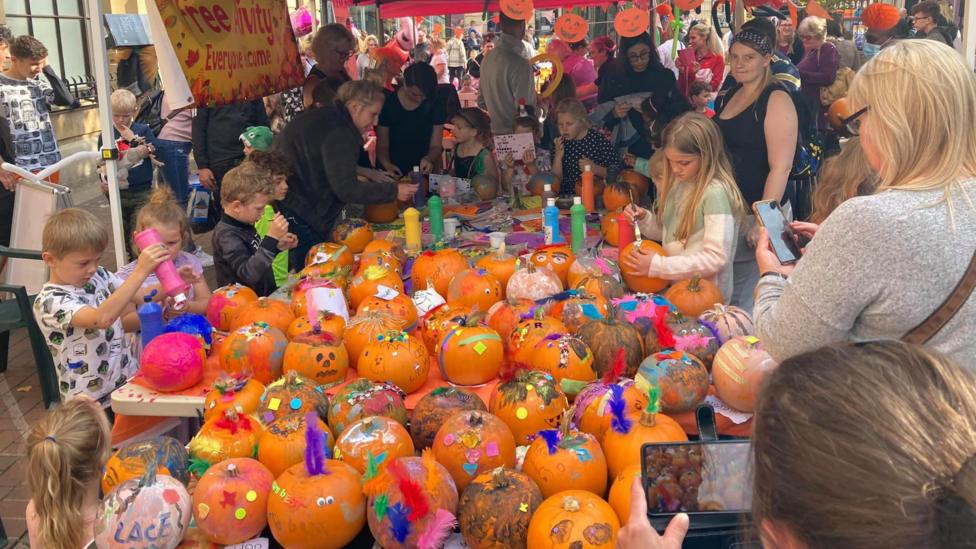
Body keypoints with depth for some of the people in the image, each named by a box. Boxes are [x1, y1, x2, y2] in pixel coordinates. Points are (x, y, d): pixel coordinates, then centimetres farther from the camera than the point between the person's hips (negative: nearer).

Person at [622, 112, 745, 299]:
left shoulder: (715, 193, -17)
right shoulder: (678, 183, 6)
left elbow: (716, 258, -21)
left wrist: (657, 265, -22)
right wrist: (644, 219, -2)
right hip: (674, 283, 7)